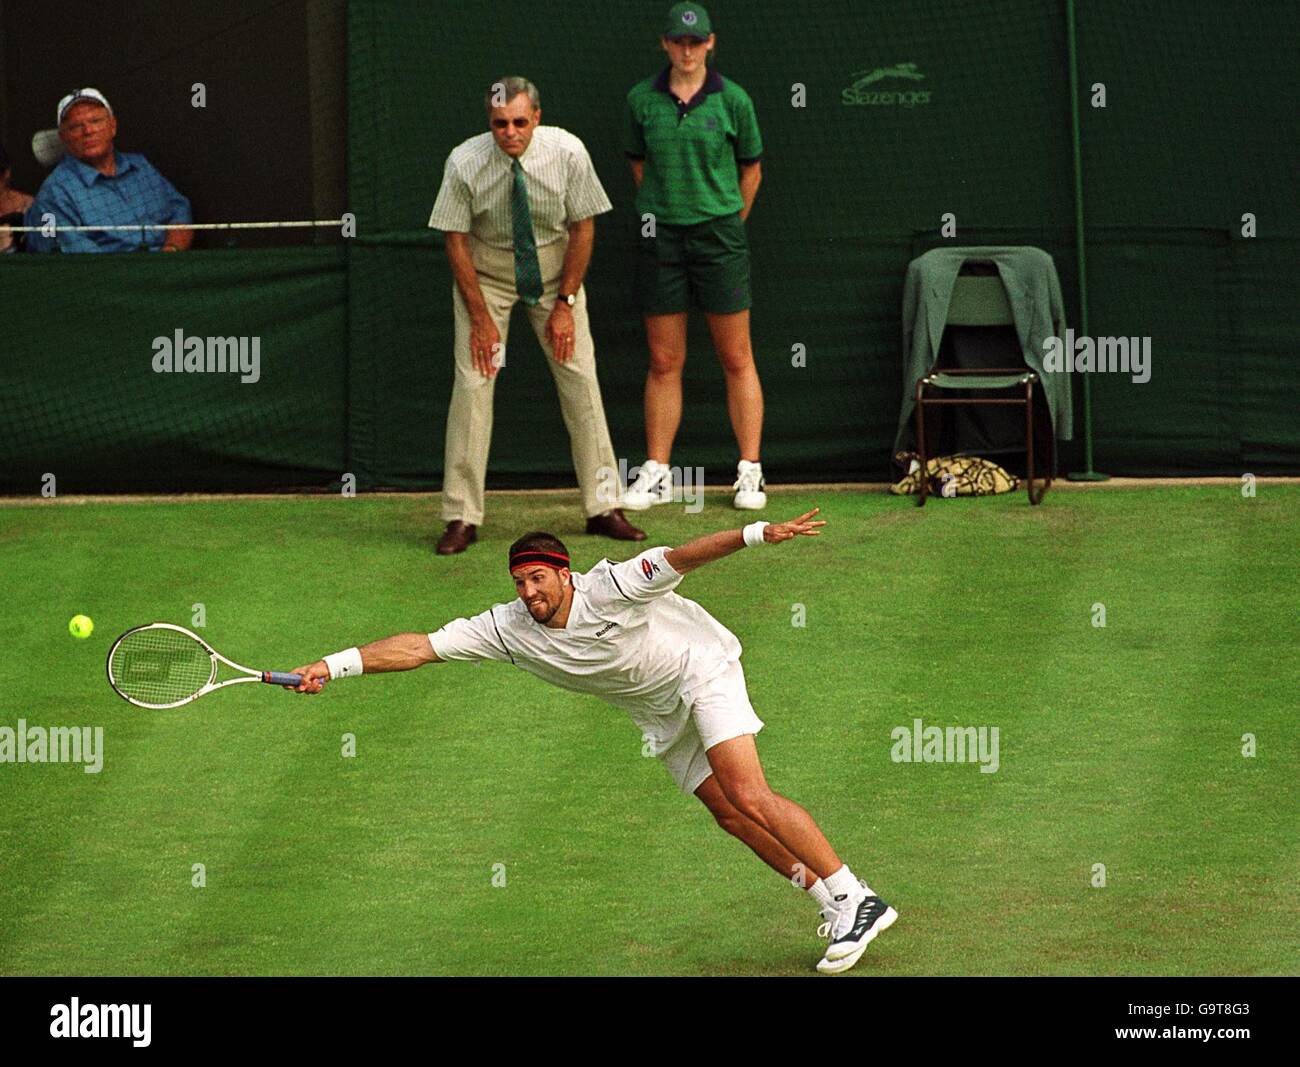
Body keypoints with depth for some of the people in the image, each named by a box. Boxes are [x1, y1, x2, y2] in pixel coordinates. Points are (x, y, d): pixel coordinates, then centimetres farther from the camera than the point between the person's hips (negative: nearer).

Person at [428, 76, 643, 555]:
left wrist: (565, 304, -12)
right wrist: (482, 318, -15)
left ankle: (603, 507, 3)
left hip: (555, 267, 1)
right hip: (484, 271, -1)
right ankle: (462, 518, -8)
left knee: (580, 379, -5)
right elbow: (456, 241, -14)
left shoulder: (567, 153, -21)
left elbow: (583, 227, -10)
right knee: (472, 383, -11)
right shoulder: (464, 163, -23)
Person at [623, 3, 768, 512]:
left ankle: (750, 472, 6)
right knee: (664, 362, 5)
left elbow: (751, 168, 10)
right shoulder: (641, 100, 2)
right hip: (660, 237, 1)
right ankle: (656, 474, 11)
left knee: (736, 359, 1)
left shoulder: (732, 100, -1)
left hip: (720, 236, -1)